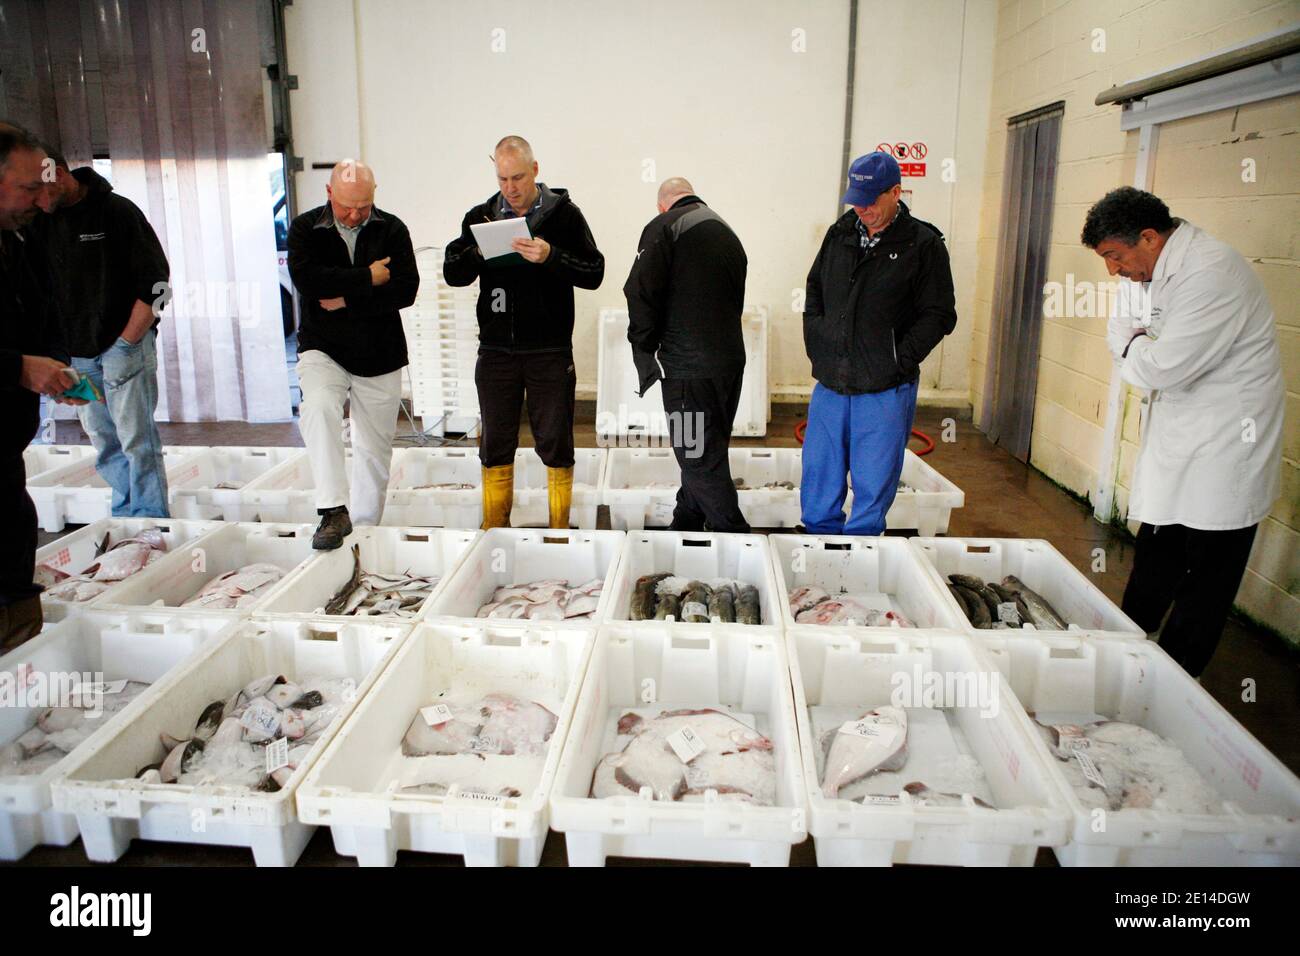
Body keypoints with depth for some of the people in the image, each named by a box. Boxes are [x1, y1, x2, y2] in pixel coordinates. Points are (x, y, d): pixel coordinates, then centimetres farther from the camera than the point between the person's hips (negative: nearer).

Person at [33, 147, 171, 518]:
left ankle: (151, 521, 0)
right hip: (76, 354, 6)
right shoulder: (38, 222, 10)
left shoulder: (117, 210, -5)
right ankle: (125, 518, 16)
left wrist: (128, 340, -9)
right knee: (103, 441, 8)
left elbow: (156, 279, -7)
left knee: (137, 439, -6)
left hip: (124, 345, -5)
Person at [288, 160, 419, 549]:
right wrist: (367, 279, -14)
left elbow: (406, 289, -11)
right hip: (322, 348, -1)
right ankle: (334, 512, -29)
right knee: (318, 407, -30)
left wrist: (346, 300, -15)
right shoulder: (306, 228, 1)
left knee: (375, 447, 6)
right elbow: (307, 280, -16)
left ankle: (365, 528, 21)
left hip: (380, 355, 1)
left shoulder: (392, 229, 1)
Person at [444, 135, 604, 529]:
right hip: (496, 349, 3)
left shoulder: (563, 213, 0)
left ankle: (560, 532, 16)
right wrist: (478, 252, -15)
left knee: (556, 445, 3)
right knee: (495, 447, 8)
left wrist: (550, 256, -21)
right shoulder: (481, 216, 8)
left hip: (549, 349, -2)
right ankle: (494, 535, 21)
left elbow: (593, 273, -5)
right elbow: (452, 273, 5)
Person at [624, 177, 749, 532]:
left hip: (688, 366, -8)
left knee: (699, 457, -1)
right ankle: (686, 524, 32)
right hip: (731, 361, 8)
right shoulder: (728, 233, 18)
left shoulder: (665, 227, -6)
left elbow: (641, 292, -14)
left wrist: (644, 349, -3)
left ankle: (733, 534, 2)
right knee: (707, 450, 18)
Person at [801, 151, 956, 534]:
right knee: (817, 490, 13)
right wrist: (816, 345, 8)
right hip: (829, 386, 5)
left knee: (872, 490, 5)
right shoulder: (840, 233, 9)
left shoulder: (924, 244, -5)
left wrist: (899, 361, -15)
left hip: (884, 392, -5)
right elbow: (814, 291, 20)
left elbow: (939, 315, -5)